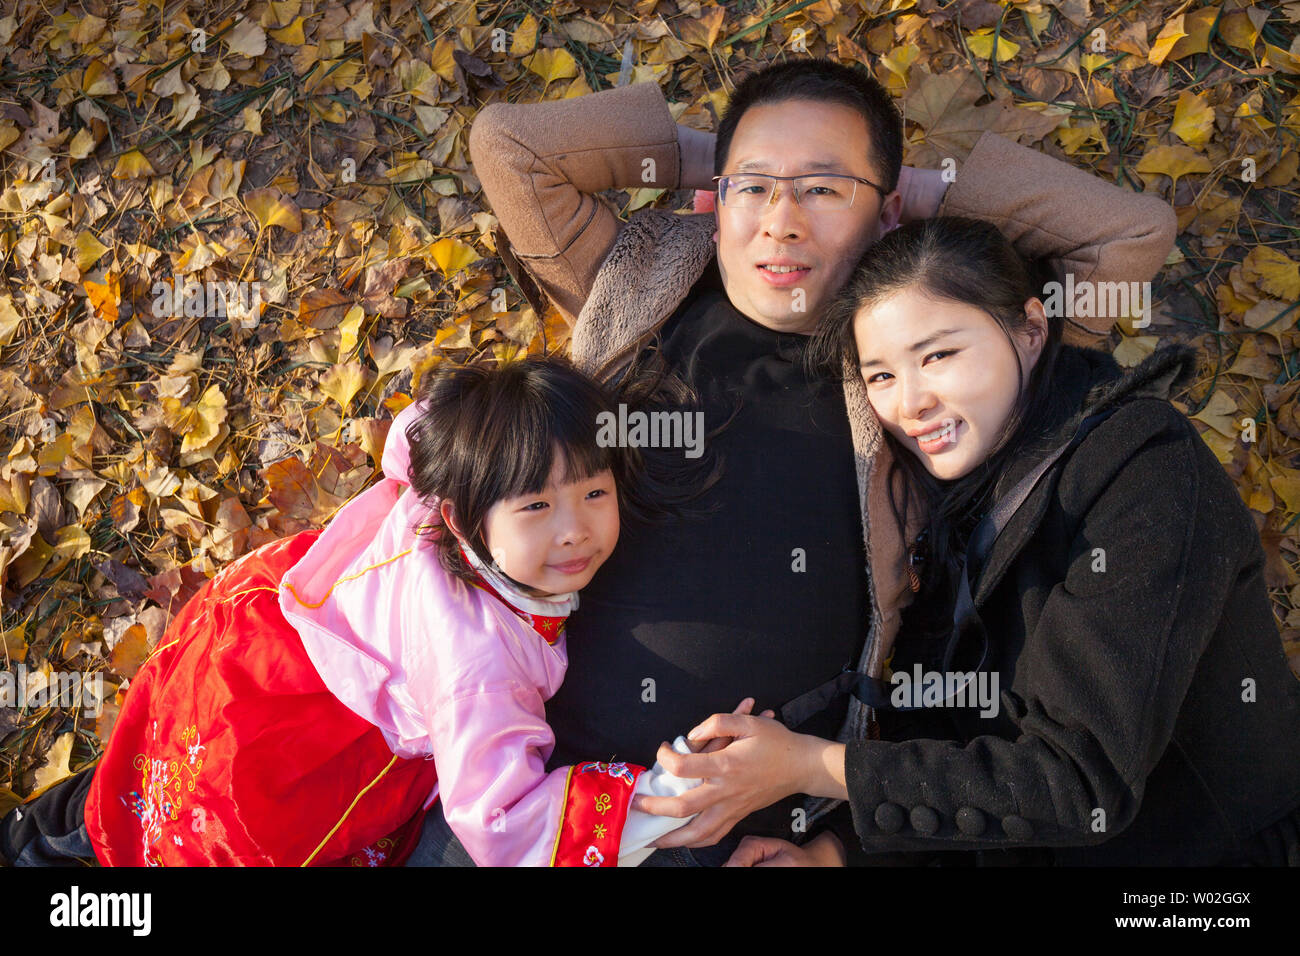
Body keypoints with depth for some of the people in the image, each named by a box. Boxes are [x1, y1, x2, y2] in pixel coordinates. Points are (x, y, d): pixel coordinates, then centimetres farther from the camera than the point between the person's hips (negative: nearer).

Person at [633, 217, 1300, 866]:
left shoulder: (1145, 472, -19)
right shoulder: (967, 489, 3)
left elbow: (1084, 783, -25)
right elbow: (935, 728, 4)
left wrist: (809, 765, -24)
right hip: (1026, 851, 5)